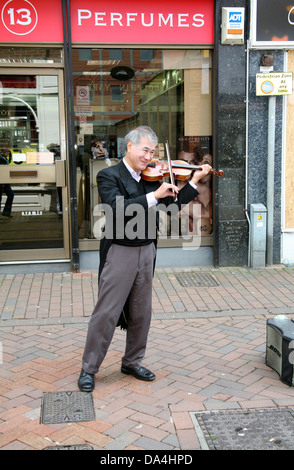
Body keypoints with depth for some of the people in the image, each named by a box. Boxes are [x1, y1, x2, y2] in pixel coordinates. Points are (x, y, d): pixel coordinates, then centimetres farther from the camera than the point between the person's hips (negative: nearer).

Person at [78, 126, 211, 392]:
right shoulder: (109, 176, -8)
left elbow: (174, 202, 14)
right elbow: (118, 209, -24)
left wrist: (195, 181, 4)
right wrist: (154, 195, -27)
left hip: (146, 252, 6)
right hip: (120, 252, -6)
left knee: (141, 313, 13)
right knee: (106, 313, -1)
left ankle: (132, 362, 30)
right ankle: (89, 369, 12)